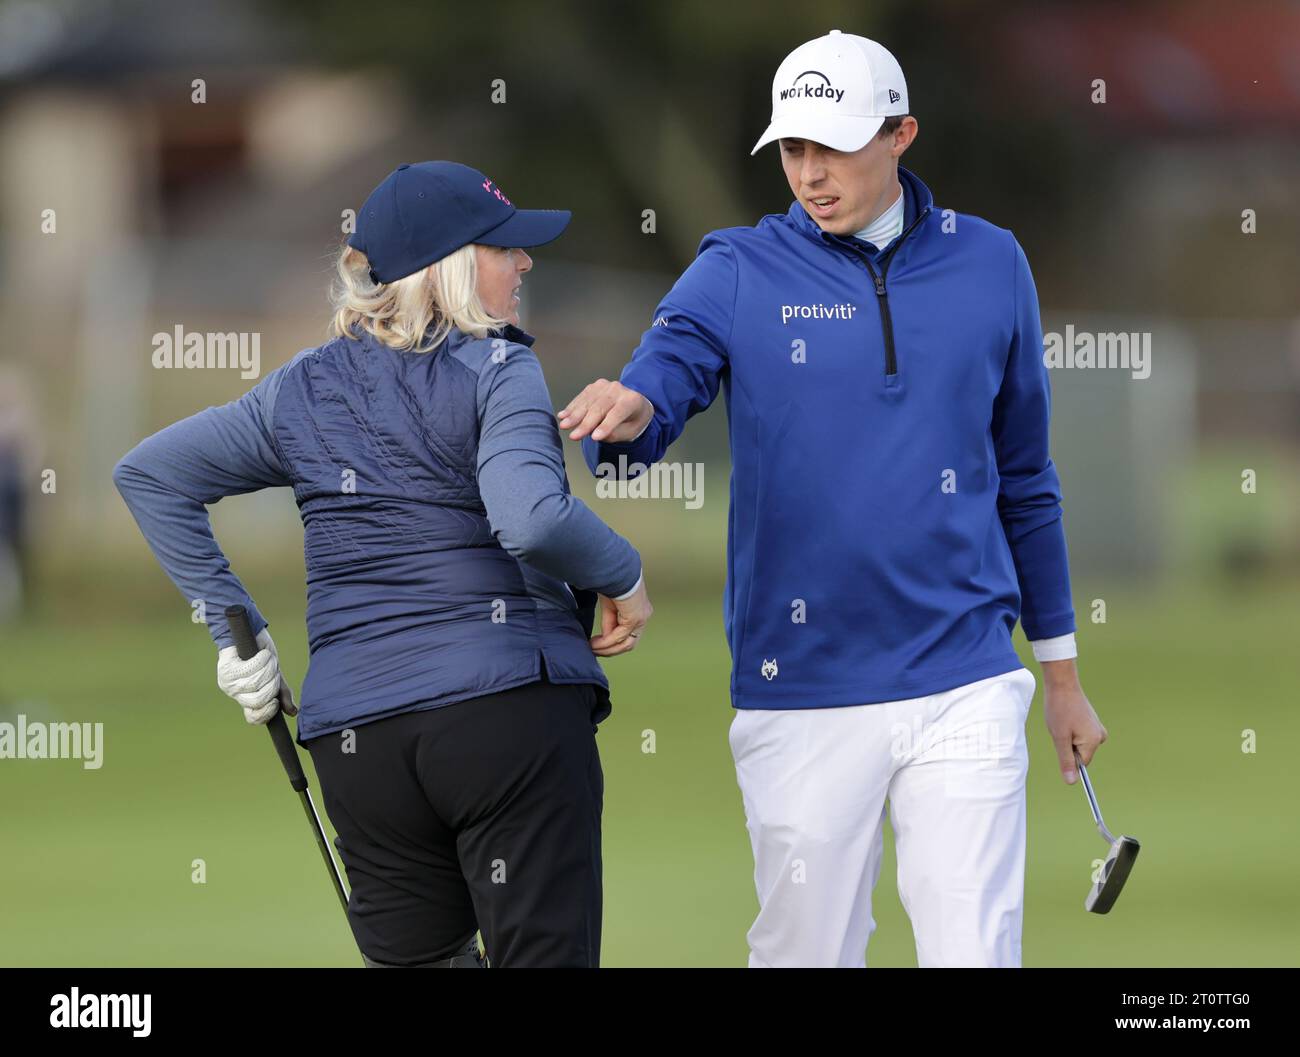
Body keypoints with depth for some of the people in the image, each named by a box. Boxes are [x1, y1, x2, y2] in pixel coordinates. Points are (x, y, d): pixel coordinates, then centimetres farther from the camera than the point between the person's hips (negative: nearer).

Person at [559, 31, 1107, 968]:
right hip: (802, 699, 0)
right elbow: (660, 383, -15)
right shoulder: (739, 274, 2)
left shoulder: (990, 265, 7)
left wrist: (1062, 673, 18)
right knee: (805, 952, 6)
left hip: (963, 688, 1)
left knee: (975, 951, -6)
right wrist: (624, 414, -40)